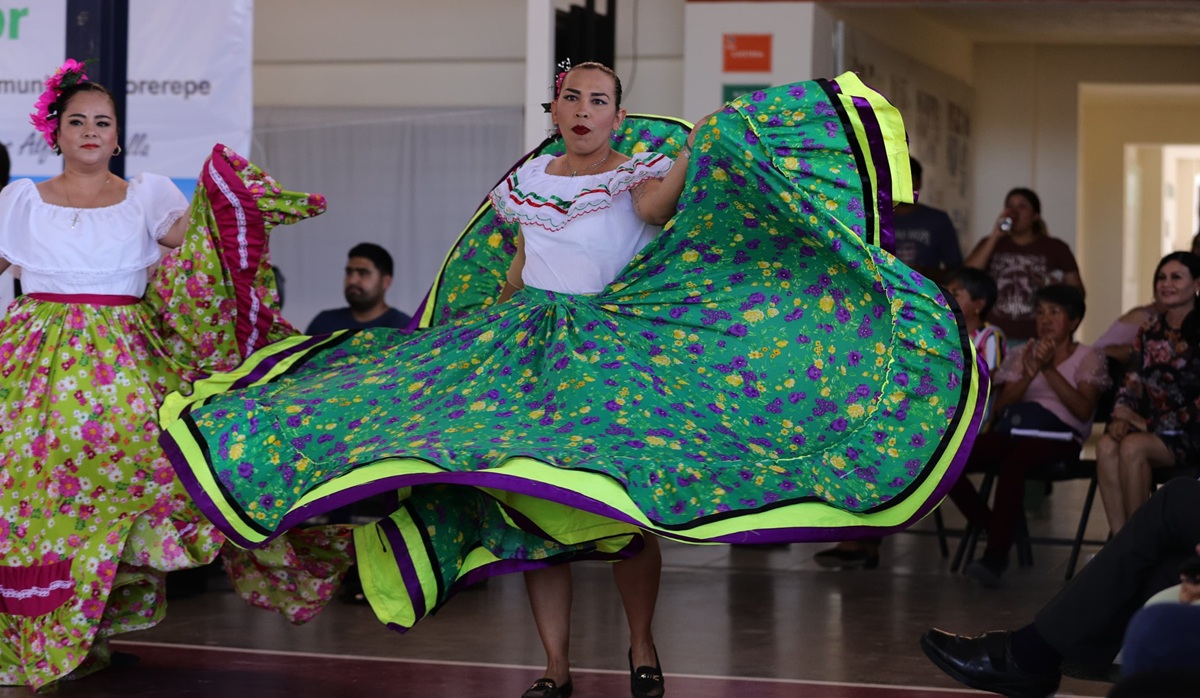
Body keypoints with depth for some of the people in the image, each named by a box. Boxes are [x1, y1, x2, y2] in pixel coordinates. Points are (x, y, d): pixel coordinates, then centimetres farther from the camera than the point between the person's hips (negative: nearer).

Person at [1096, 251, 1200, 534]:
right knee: (1106, 445, -26)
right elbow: (1131, 385, 13)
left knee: (1133, 446, -32)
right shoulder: (1150, 333, 14)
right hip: (1152, 429, 5)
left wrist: (1151, 424, -15)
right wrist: (1120, 415, -9)